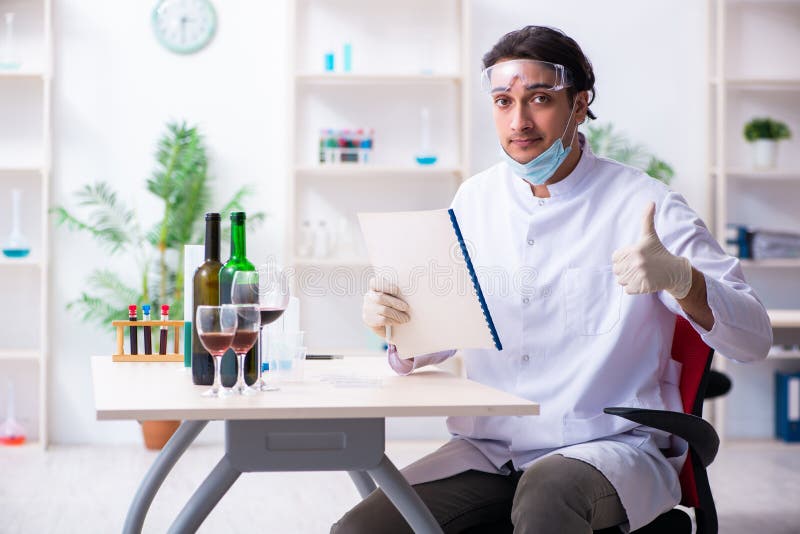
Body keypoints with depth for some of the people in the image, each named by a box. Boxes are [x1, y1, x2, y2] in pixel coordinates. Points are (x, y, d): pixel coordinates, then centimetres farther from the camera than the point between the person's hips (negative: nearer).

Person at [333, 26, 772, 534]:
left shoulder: (643, 204, -5)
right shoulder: (475, 199, 9)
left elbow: (755, 338, -10)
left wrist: (679, 278, -30)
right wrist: (392, 316, -10)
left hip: (610, 447, -4)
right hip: (489, 449, 5)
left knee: (546, 492, -38)